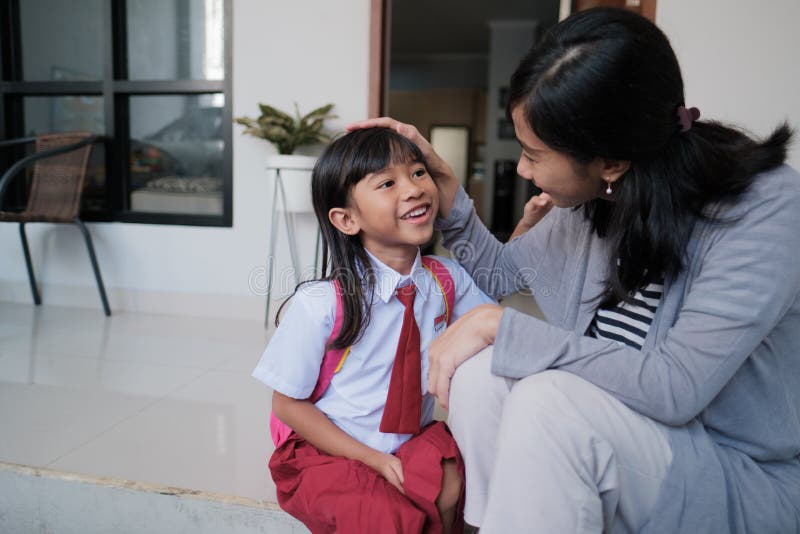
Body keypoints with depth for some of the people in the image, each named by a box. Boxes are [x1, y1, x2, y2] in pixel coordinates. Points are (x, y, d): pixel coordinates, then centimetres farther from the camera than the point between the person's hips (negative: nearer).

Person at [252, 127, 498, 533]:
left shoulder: (448, 279, -8)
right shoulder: (321, 304, -21)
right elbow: (288, 403, -11)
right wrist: (376, 460, -17)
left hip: (415, 443, 4)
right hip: (330, 453, -3)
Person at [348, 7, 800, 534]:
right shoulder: (595, 200, -4)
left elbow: (675, 385, -29)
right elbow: (501, 271, 11)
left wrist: (497, 325, -27)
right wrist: (441, 179, -1)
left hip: (748, 480, -5)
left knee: (548, 399, -31)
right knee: (479, 369, -19)